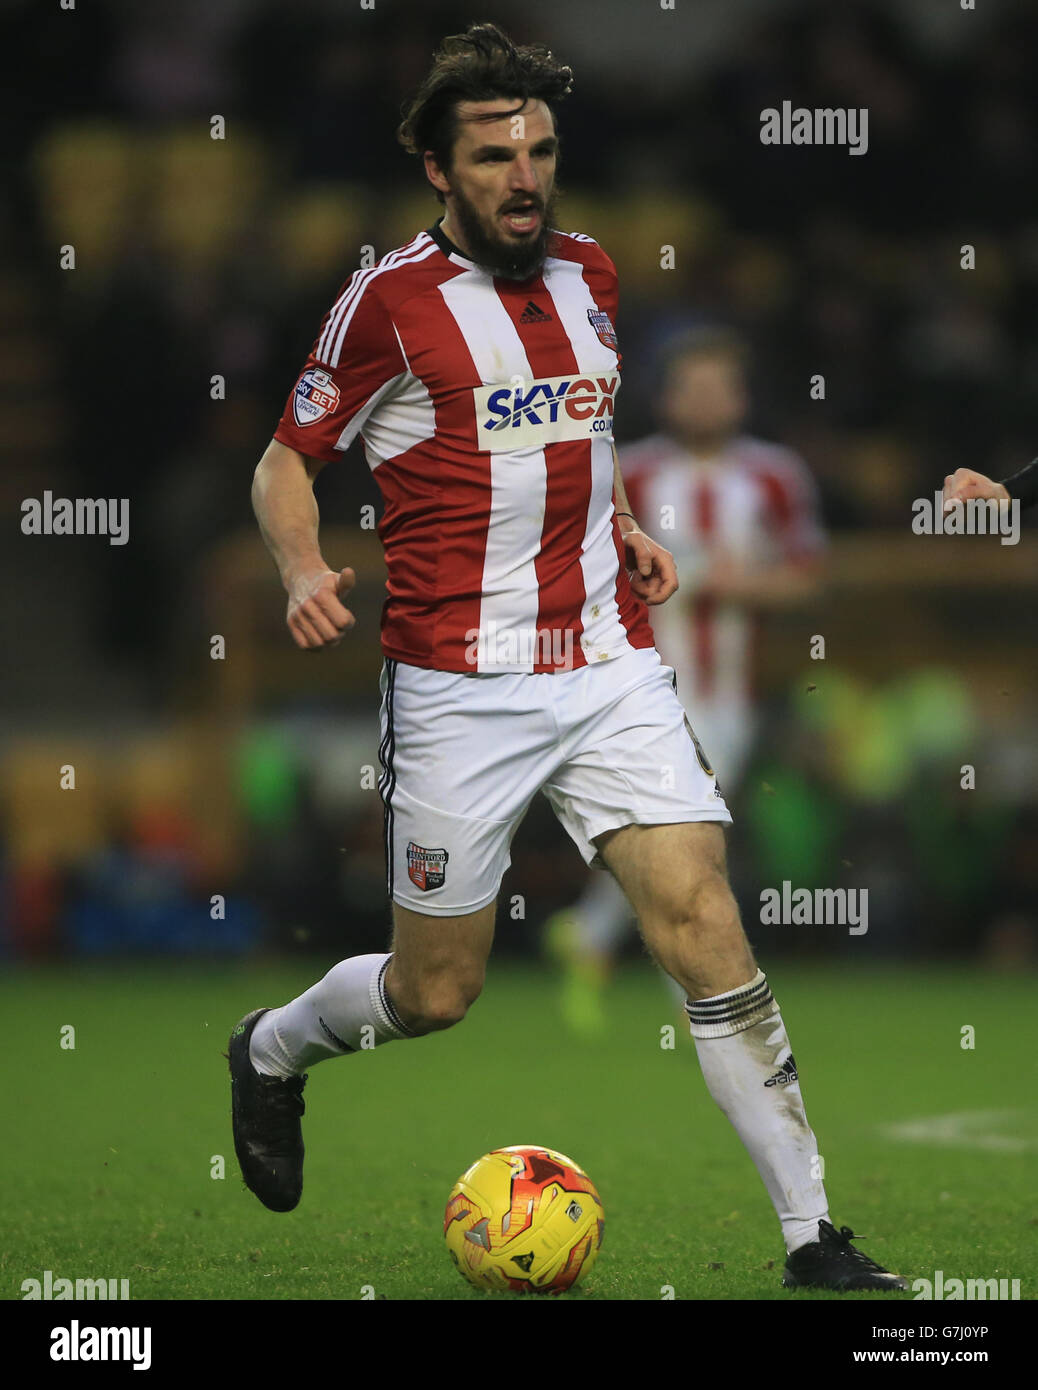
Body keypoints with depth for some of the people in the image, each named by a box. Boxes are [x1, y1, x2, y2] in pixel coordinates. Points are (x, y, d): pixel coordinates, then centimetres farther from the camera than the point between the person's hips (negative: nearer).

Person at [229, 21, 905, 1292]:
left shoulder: (587, 277, 11)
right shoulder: (390, 300, -6)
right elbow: (287, 462, 0)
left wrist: (625, 531, 11)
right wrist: (302, 569, -19)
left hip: (608, 664, 4)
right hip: (459, 688, -4)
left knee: (703, 923, -11)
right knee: (434, 994, 5)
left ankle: (813, 1241, -10)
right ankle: (270, 1052, 39)